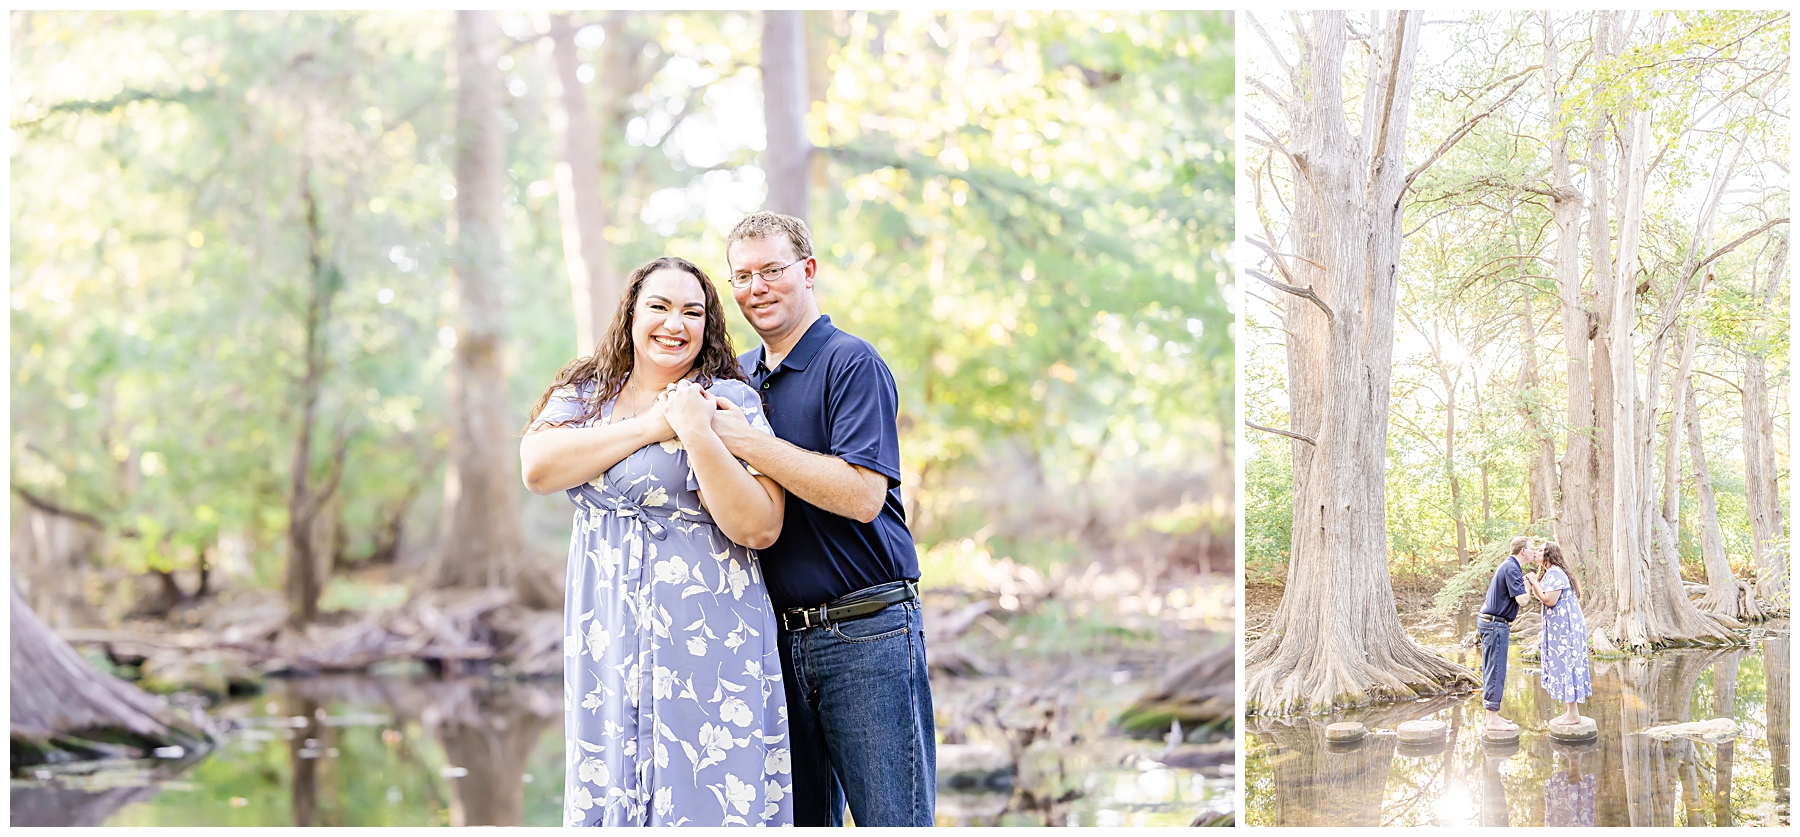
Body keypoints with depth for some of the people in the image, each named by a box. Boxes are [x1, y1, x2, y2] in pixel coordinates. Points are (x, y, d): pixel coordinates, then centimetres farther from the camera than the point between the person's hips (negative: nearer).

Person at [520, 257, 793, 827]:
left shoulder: (730, 400, -1)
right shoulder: (583, 394, 10)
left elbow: (760, 528, -10)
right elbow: (538, 468, -10)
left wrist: (696, 433, -18)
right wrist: (652, 425, -10)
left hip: (707, 645, -3)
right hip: (606, 644, 4)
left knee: (708, 801, -3)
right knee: (607, 795, 8)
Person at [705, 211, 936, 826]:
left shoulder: (852, 363, -6)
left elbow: (864, 494, -19)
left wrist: (746, 441, -20)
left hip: (865, 631, -7)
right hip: (779, 634, 7)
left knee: (890, 821, -4)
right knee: (801, 820, 10)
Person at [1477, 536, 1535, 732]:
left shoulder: (1508, 566, 16)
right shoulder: (1512, 568, -16)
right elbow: (1522, 599, -21)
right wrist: (1528, 582, -6)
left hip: (1489, 622, 10)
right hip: (1496, 624, -10)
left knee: (1491, 671, 13)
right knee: (1496, 671, -7)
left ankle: (1491, 716, 18)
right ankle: (1493, 719, -5)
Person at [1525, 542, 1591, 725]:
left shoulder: (1555, 573, -15)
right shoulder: (1550, 573, 17)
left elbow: (1550, 600, -23)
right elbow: (1542, 599, 16)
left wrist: (1535, 583, -13)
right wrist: (1531, 585, 5)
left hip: (1565, 627, -10)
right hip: (1559, 627, 10)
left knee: (1566, 666, -6)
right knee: (1563, 667, 12)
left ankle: (1573, 715, -3)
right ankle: (1569, 711, 17)